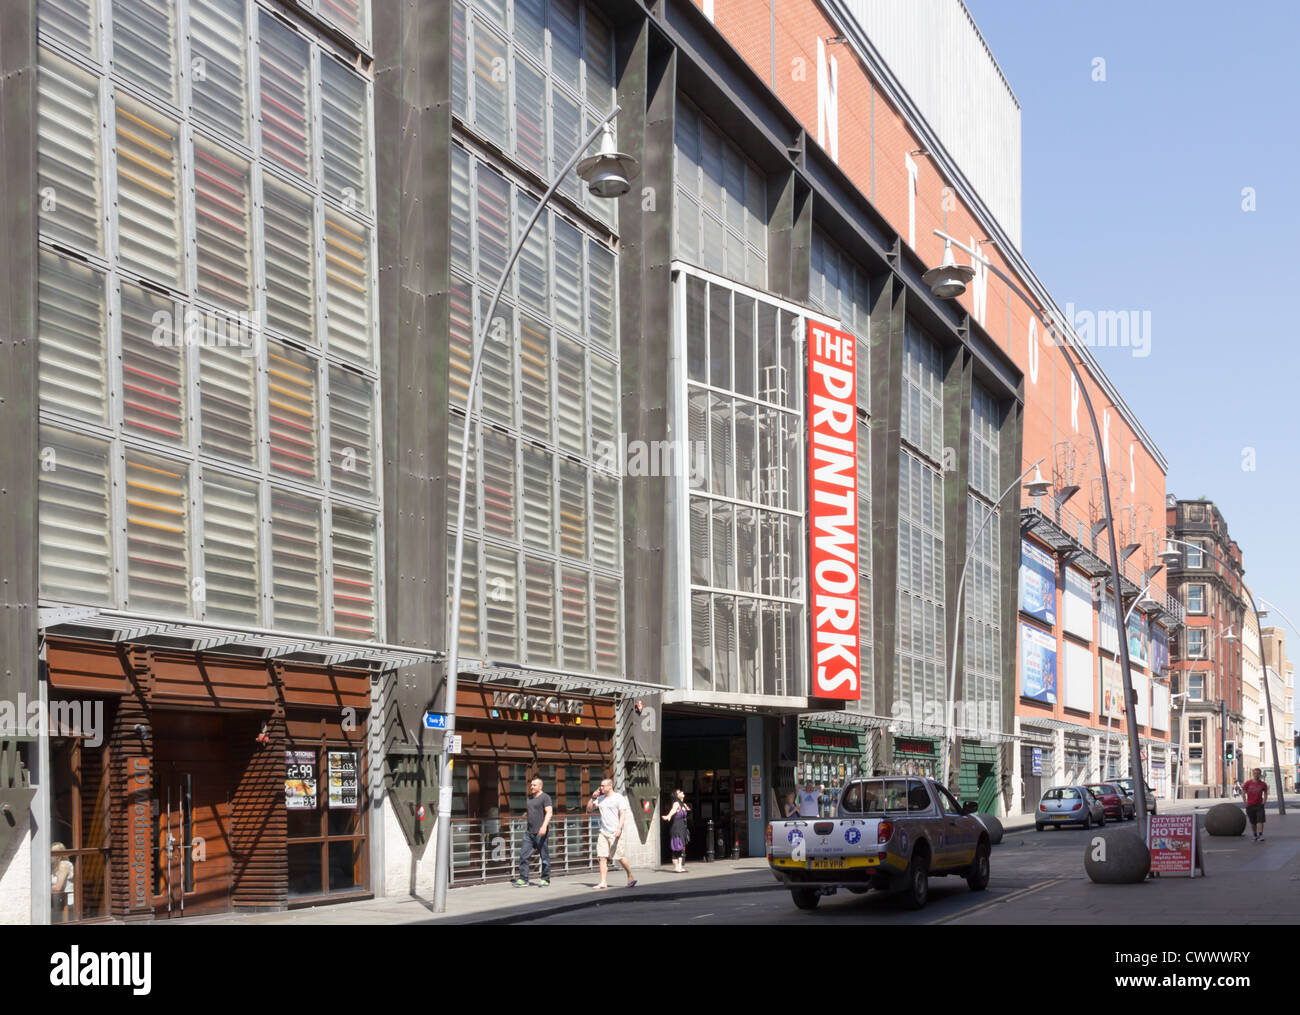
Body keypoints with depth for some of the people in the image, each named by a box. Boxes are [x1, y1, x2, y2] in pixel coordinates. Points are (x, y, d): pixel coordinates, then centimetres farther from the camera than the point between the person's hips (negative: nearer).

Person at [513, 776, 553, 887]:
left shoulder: (545, 798, -4)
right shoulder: (529, 798, 18)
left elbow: (549, 812, -15)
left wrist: (544, 826, -27)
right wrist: (525, 827, 22)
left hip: (540, 833, -7)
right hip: (529, 832, 7)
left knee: (544, 856, 0)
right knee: (524, 855, -1)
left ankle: (545, 880, 8)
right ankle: (523, 879, -1)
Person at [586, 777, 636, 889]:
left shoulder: (619, 798, -3)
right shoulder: (600, 799, 17)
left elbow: (623, 814, -11)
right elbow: (589, 809, 21)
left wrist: (619, 828, -22)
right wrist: (592, 798, 7)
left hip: (615, 833, -6)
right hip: (603, 832, 6)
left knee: (619, 856, -6)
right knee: (602, 857, -4)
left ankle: (630, 878, 11)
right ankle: (603, 882, -4)